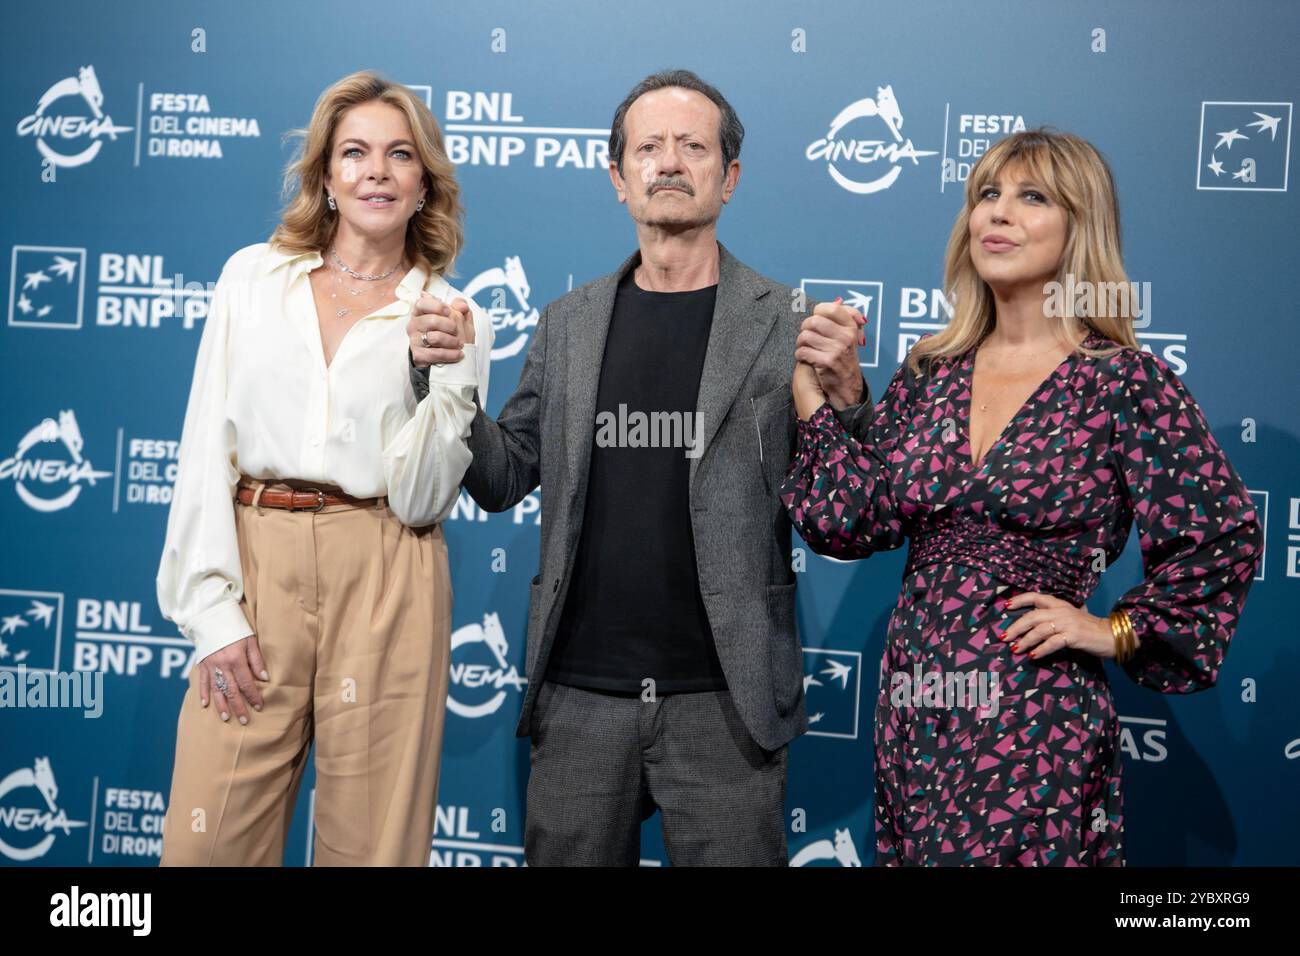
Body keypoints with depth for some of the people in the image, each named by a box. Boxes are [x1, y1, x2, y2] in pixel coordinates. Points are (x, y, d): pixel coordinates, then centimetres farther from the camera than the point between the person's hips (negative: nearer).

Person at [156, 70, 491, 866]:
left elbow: (421, 501, -1)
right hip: (253, 565, 1)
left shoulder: (454, 320, 5)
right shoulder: (252, 277, 8)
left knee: (371, 841, 5)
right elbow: (207, 447, 4)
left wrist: (442, 374, -13)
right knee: (208, 839, 1)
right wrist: (212, 608, -4)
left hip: (385, 584, -1)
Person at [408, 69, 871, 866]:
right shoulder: (568, 323, 7)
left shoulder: (788, 324, -3)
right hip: (579, 695, 3)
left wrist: (846, 397, -20)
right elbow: (503, 482, 11)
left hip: (723, 702, -3)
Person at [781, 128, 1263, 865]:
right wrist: (812, 396, -3)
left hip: (1035, 719, -4)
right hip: (914, 707, 5)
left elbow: (1224, 539, -4)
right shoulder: (929, 373, 5)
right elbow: (854, 525, 0)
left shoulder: (1126, 380, -8)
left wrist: (1117, 632, -6)